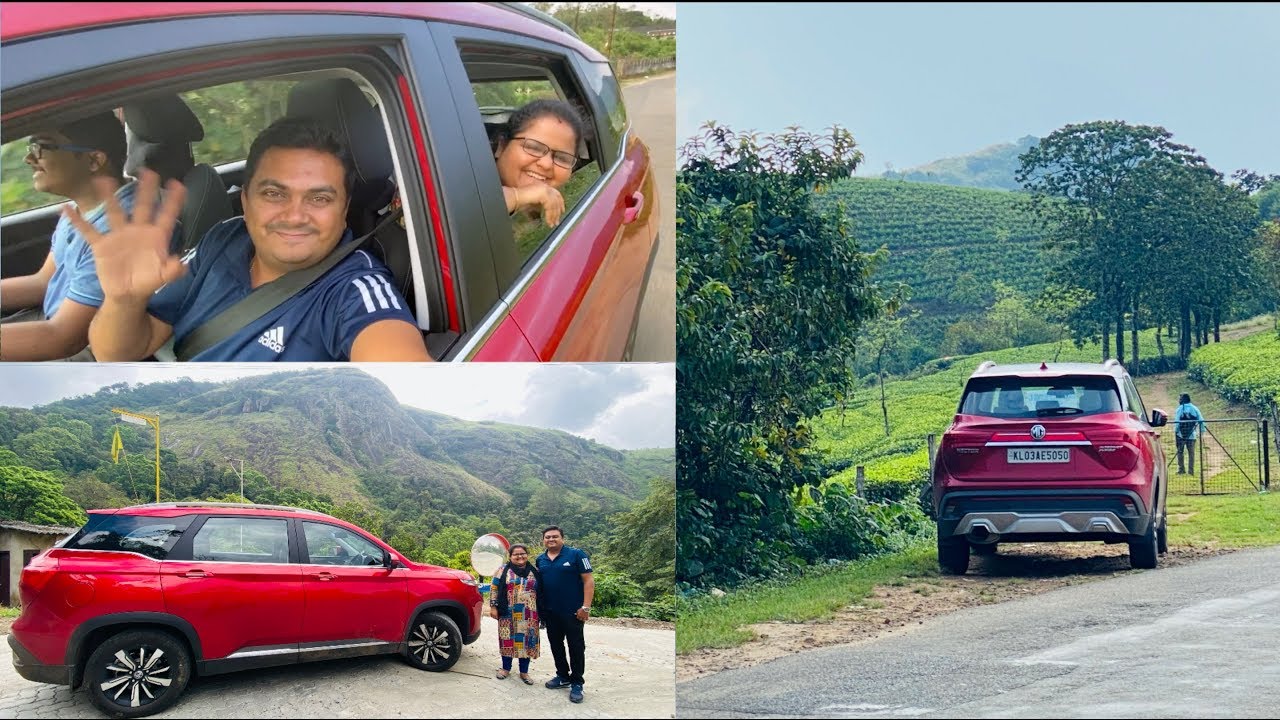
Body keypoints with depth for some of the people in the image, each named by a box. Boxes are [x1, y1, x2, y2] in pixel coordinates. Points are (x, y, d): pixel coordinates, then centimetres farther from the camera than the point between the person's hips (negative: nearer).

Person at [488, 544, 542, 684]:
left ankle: (524, 671, 11)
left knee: (527, 640, 2)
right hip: (508, 614, -1)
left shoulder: (535, 572, 8)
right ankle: (506, 668, 18)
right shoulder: (503, 570, 3)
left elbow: (541, 592, 12)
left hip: (528, 615, 1)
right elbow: (494, 589, 2)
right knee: (508, 639, 3)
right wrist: (493, 607, -4)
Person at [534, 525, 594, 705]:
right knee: (556, 645, 13)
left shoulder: (576, 555, -8)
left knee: (576, 646, -1)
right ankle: (563, 676, 26)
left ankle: (576, 684, 4)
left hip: (572, 611, -6)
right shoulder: (540, 560, 9)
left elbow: (588, 580, -10)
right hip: (550, 612, 6)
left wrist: (586, 607, -16)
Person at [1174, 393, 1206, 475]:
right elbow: (1201, 421, 2)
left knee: (1180, 452, 7)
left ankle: (1181, 469, 2)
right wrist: (1201, 431, 7)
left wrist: (1175, 432, -6)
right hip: (1192, 435, 3)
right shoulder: (1195, 409, 5)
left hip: (1181, 435, -3)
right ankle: (1191, 471, 6)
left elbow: (1177, 422, -11)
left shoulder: (1179, 409, -5)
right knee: (1191, 453, 8)